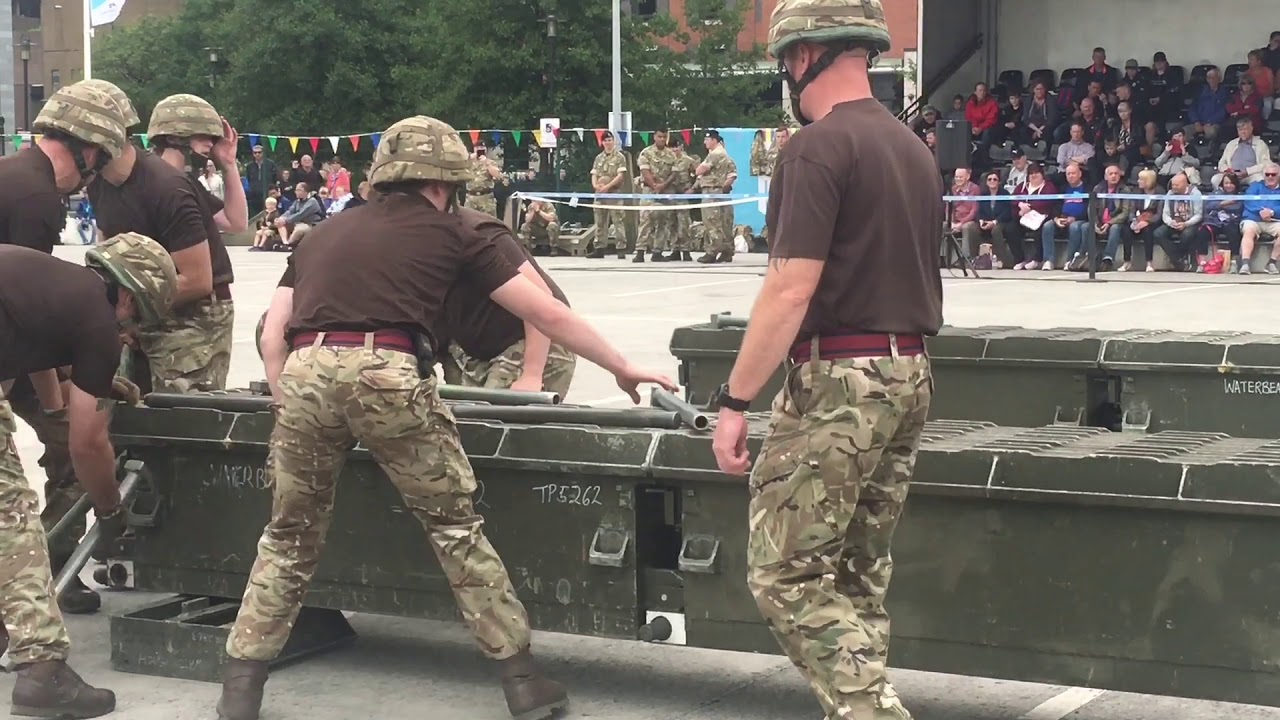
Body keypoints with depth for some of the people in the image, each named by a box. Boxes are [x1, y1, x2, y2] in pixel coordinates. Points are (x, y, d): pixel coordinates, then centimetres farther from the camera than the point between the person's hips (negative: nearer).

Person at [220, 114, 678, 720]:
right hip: (387, 373, -3)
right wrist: (623, 369, 30)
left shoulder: (324, 234, 29)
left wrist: (292, 407, 30)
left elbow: (272, 336, 21)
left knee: (290, 536, 19)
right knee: (455, 527, 11)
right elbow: (548, 315, 21)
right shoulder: (446, 233, 19)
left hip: (305, 372, 3)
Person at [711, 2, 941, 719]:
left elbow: (792, 288, -18)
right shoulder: (913, 147, 14)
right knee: (861, 571, 14)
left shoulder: (818, 147, -13)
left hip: (840, 378, -9)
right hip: (910, 372, 9)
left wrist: (735, 401, -15)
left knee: (786, 573, -3)